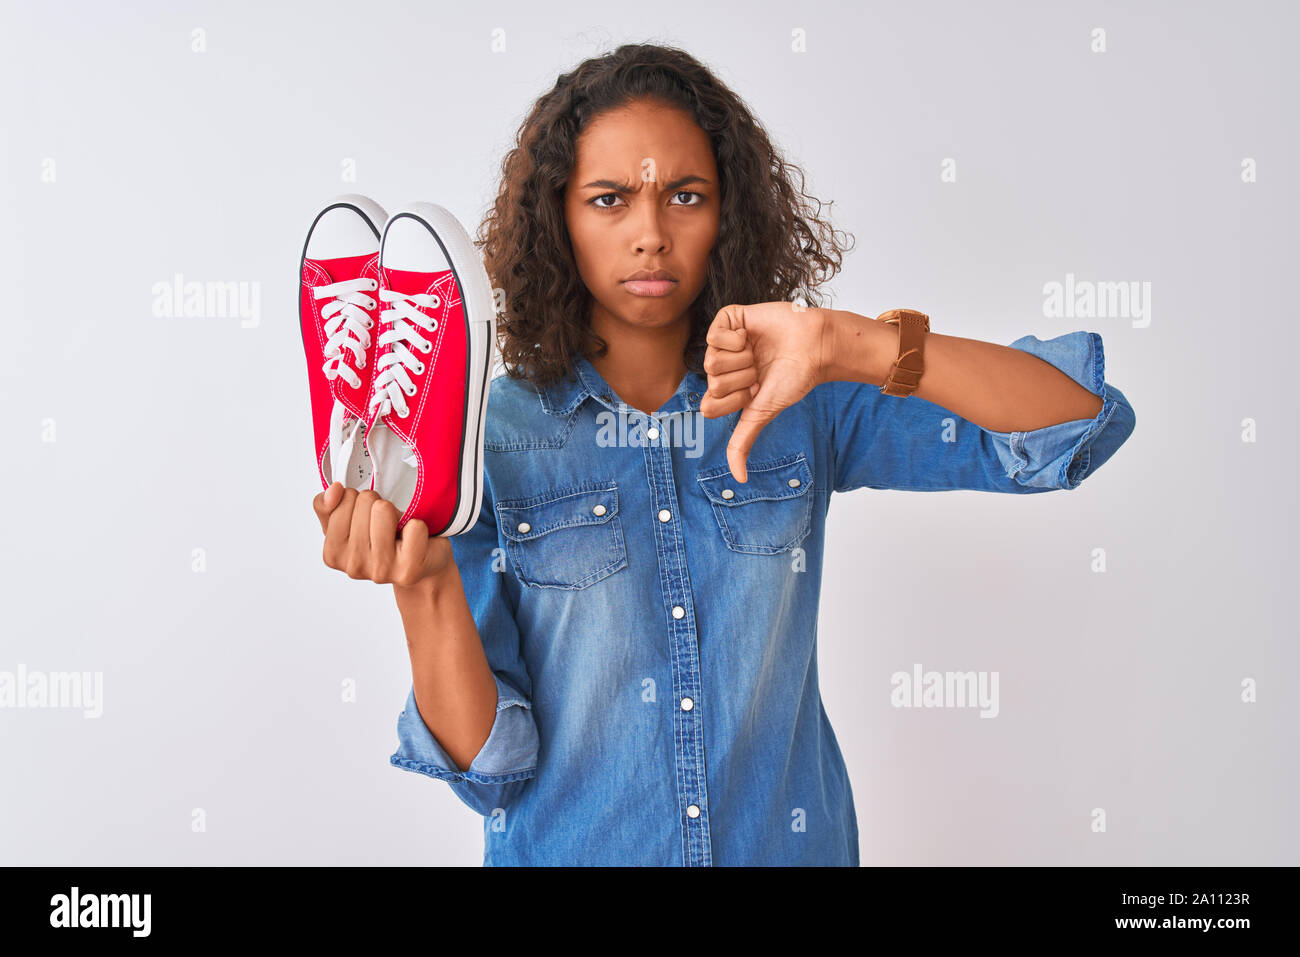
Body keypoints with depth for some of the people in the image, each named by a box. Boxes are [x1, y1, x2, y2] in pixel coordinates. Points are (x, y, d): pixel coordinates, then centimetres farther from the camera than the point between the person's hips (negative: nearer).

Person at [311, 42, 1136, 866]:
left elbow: (1084, 424, -16)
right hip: (568, 844, -1)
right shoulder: (491, 435, -12)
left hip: (785, 843, 2)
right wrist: (426, 584, -30)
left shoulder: (801, 406, -8)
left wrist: (848, 347, -27)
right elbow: (487, 764, -12)